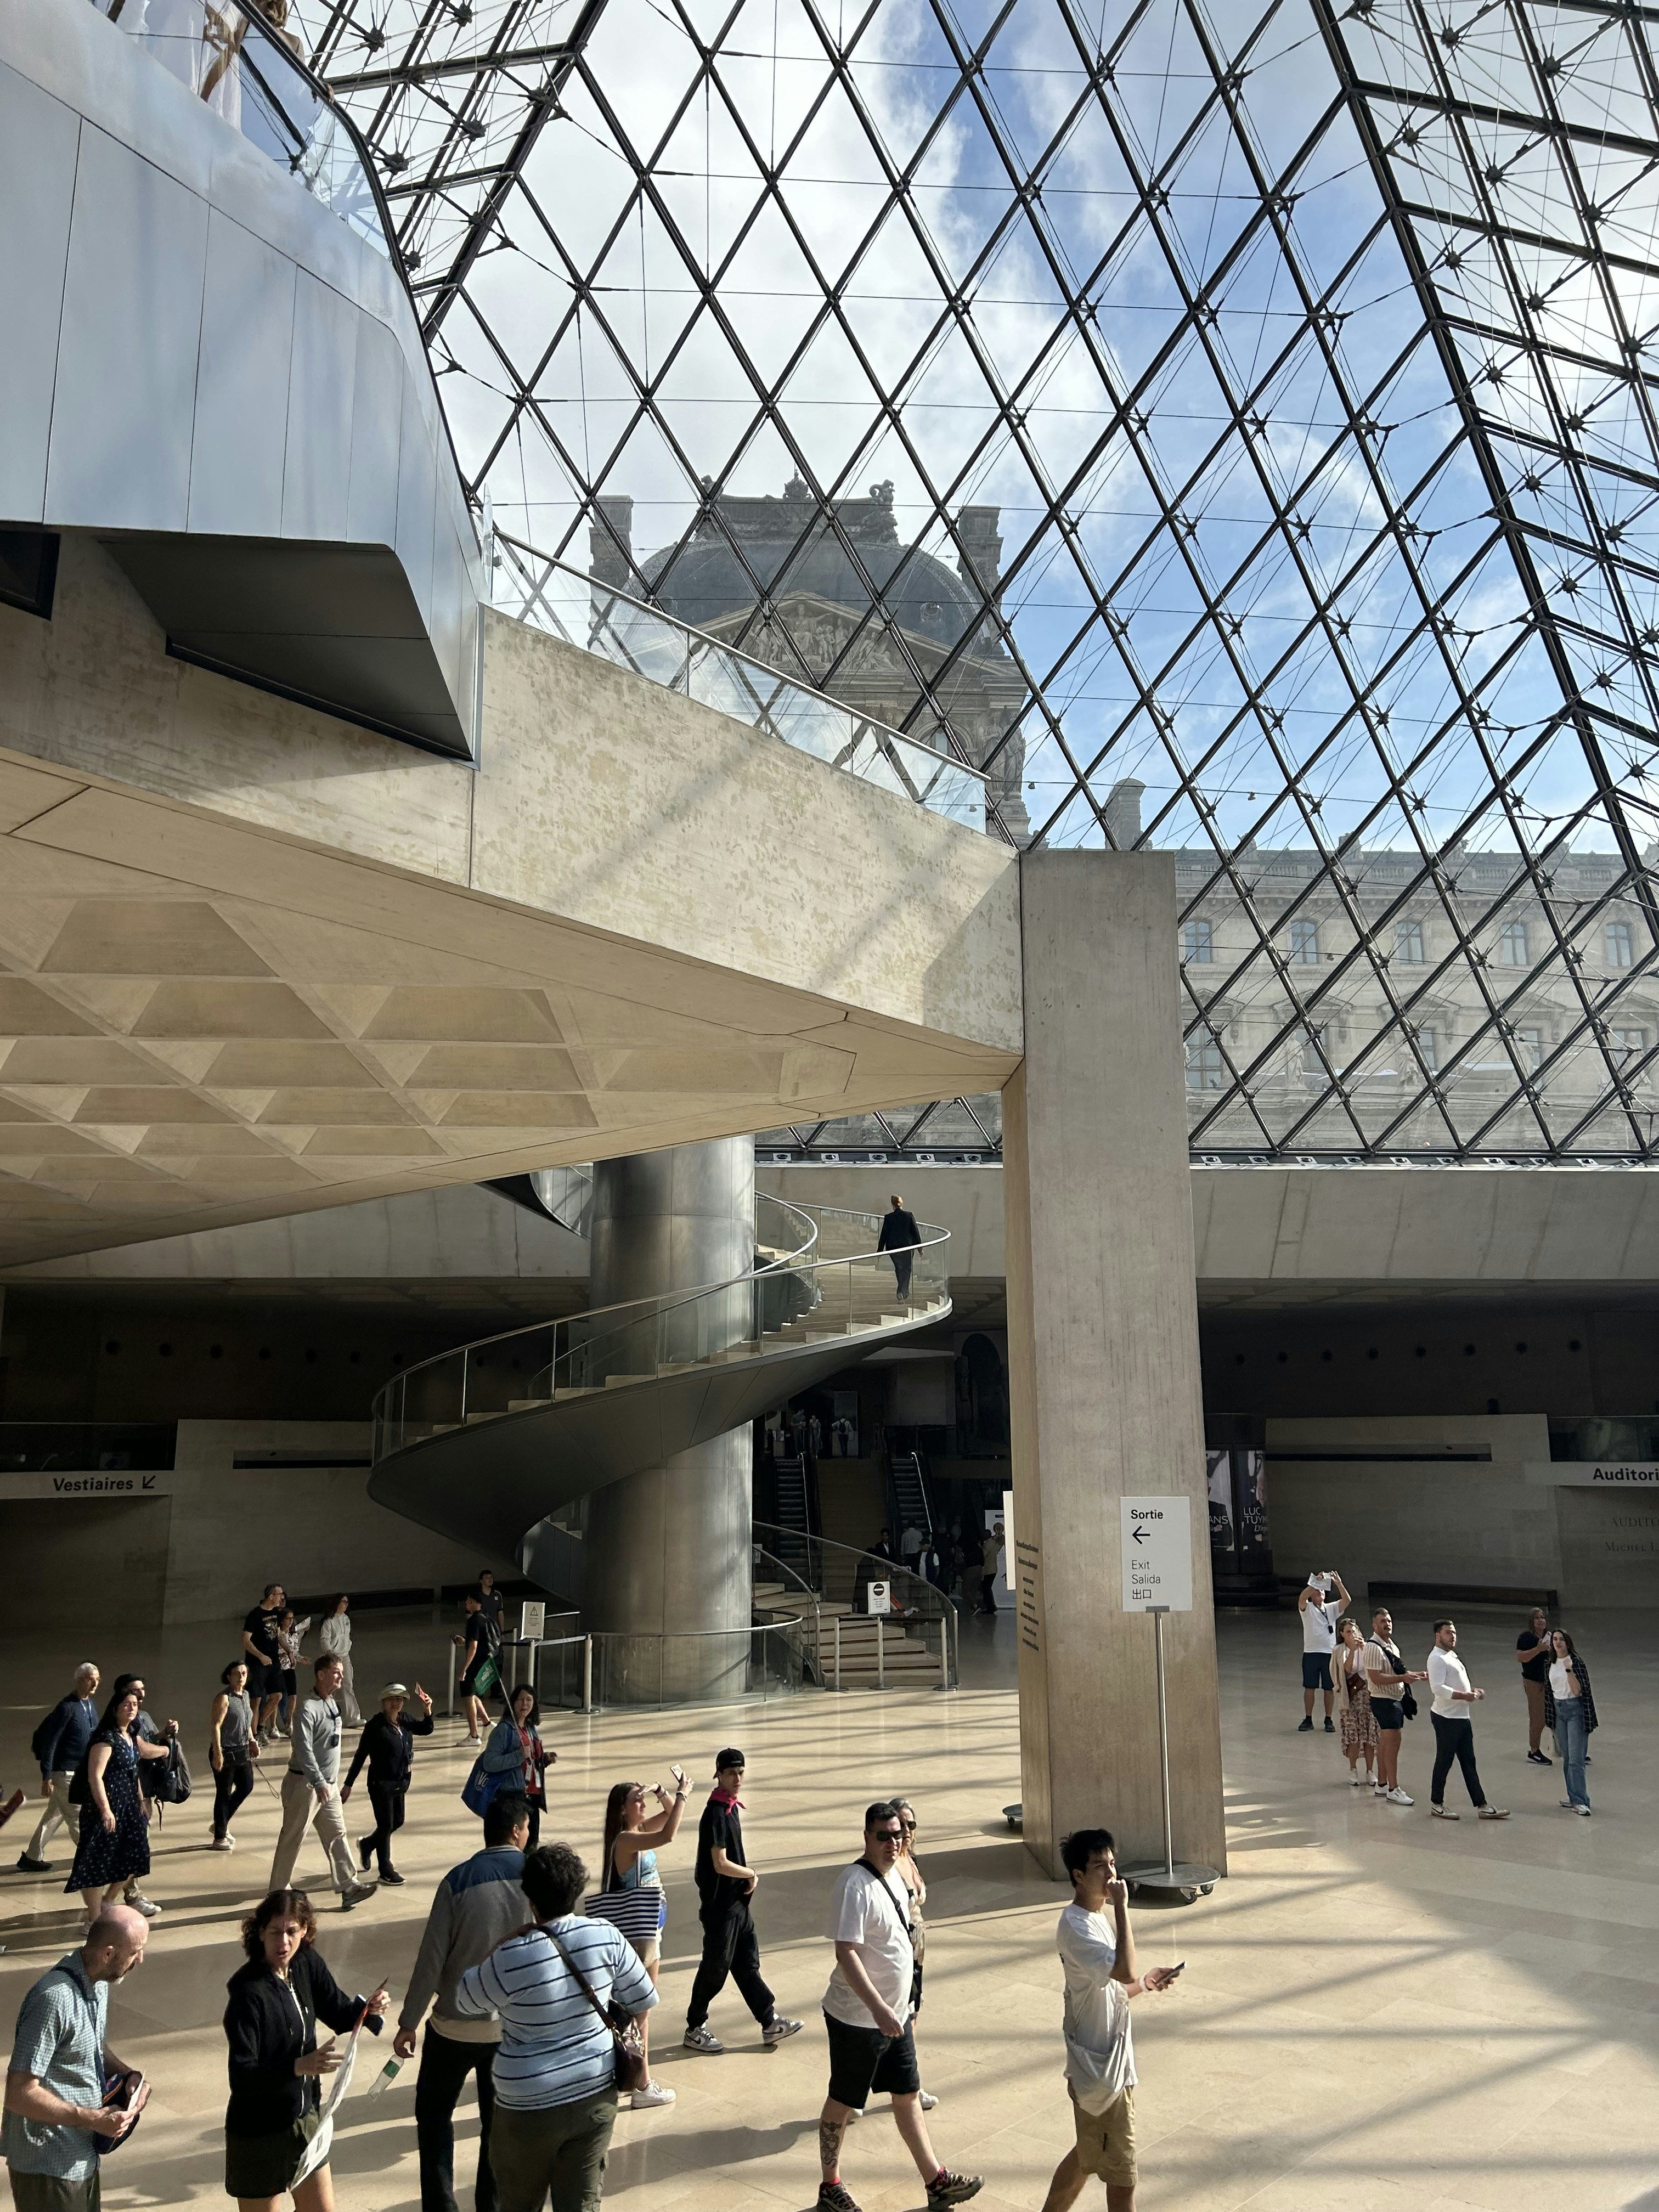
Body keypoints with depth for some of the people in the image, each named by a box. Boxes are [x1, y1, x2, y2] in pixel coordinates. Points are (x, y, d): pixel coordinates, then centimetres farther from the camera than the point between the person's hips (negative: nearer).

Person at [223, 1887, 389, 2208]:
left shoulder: (307, 1965, -6)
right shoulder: (248, 1992, -26)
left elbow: (339, 2015, 6)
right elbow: (241, 2077, -29)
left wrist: (368, 2008, -14)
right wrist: (299, 2066, -41)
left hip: (306, 2116, 7)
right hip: (259, 2132, -7)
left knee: (322, 2208, 19)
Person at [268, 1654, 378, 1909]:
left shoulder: (332, 1704, 9)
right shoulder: (308, 1708, -19)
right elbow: (304, 1750, -25)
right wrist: (319, 1784, -27)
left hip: (329, 1784, 8)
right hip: (305, 1784, -8)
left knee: (337, 1835, 6)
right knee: (292, 1838, 5)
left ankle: (350, 1886, 6)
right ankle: (278, 1890, 18)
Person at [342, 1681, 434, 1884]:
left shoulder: (404, 1720, 0)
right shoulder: (375, 1725, -18)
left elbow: (426, 1729, 16)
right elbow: (360, 1756, -14)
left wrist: (427, 1712, -4)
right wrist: (348, 1785, -12)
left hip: (400, 1782, 7)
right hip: (381, 1783, -7)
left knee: (397, 1822, 19)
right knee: (386, 1826, 4)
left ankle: (367, 1844, 45)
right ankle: (386, 1871, 23)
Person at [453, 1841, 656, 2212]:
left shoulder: (513, 1958, -23)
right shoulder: (605, 1936, -11)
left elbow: (466, 2001, -4)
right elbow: (641, 2001, 1)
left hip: (531, 2106, -3)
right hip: (597, 2094, 3)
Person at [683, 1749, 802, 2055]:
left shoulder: (732, 1807, 7)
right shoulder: (715, 1813, -22)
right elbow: (721, 1865, -24)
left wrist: (747, 1874, 3)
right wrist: (752, 1874, -10)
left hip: (738, 1903, 9)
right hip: (720, 1906, -9)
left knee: (748, 1963, 16)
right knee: (715, 1967, 4)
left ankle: (770, 2023, 23)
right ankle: (695, 2030, 19)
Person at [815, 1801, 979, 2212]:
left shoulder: (892, 1876, 5)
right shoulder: (855, 1884, -24)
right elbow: (846, 1953, -28)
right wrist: (878, 2008, -32)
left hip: (895, 2013, 8)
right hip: (859, 2019, -8)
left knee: (908, 2094, 17)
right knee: (843, 2101, 9)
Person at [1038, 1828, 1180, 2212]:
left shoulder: (1101, 1915, 7)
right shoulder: (1075, 1927, -24)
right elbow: (1125, 1971, -37)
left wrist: (1145, 1983, -1)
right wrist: (1122, 1907, -31)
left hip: (1110, 2057, 9)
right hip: (1100, 2067, -9)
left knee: (1089, 2155, 24)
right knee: (1122, 2176, 3)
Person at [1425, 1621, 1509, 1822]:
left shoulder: (1452, 1655, 16)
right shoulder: (1437, 1659, -16)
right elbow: (1438, 1688, -26)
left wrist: (1474, 1690, 10)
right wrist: (1464, 1696, -29)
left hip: (1462, 1717, 10)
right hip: (1446, 1717, -10)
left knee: (1469, 1763, 11)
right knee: (1444, 1762, 1)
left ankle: (1481, 1806, 14)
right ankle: (1437, 1804, 13)